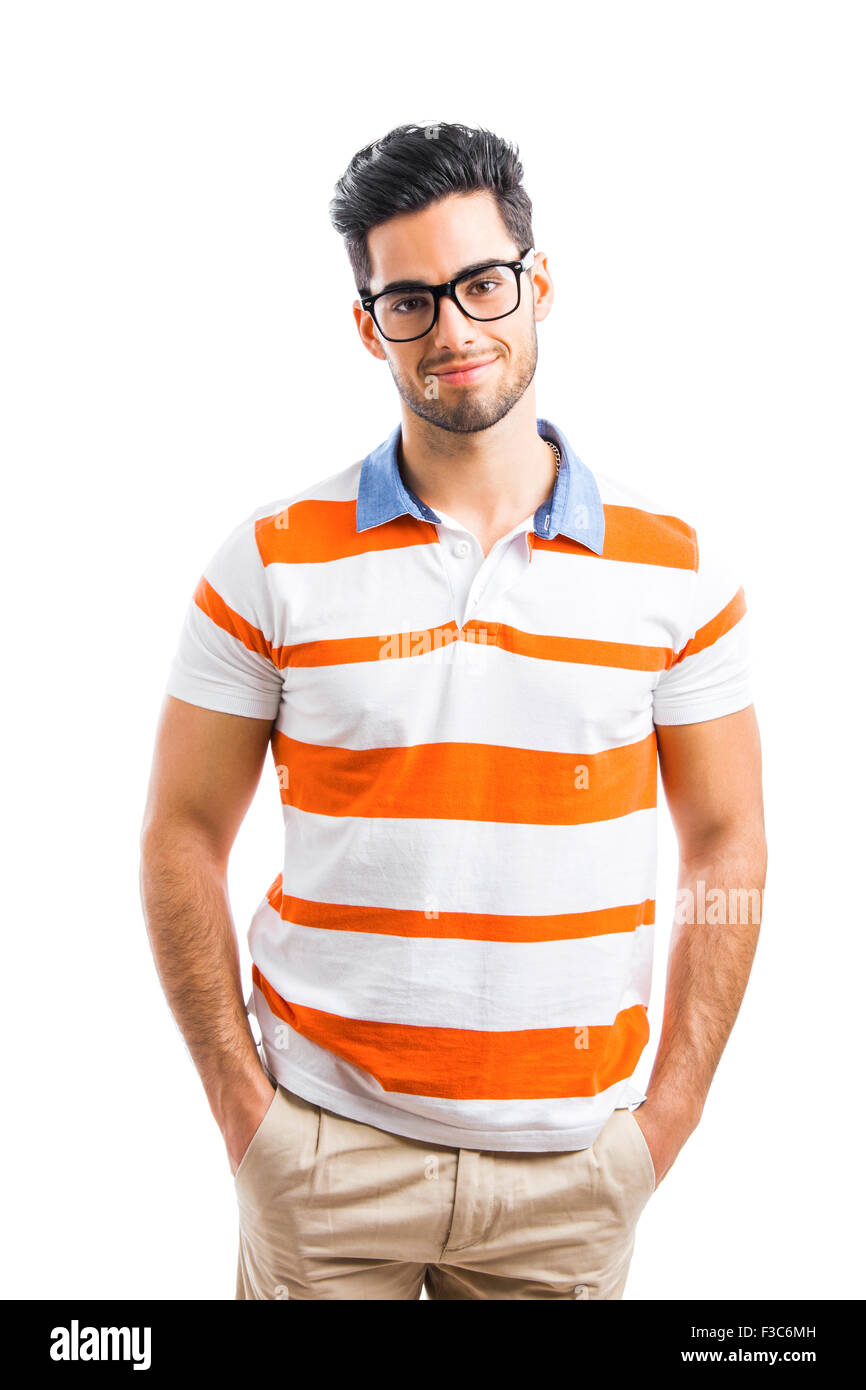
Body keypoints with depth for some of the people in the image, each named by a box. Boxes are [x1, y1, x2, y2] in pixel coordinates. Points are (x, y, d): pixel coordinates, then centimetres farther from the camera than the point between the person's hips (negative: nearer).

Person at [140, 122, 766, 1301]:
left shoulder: (676, 570, -1)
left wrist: (669, 1114, -1)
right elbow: (183, 837, 0)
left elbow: (726, 844, 4)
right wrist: (242, 1106, -5)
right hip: (328, 1151, -1)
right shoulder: (273, 563, -4)